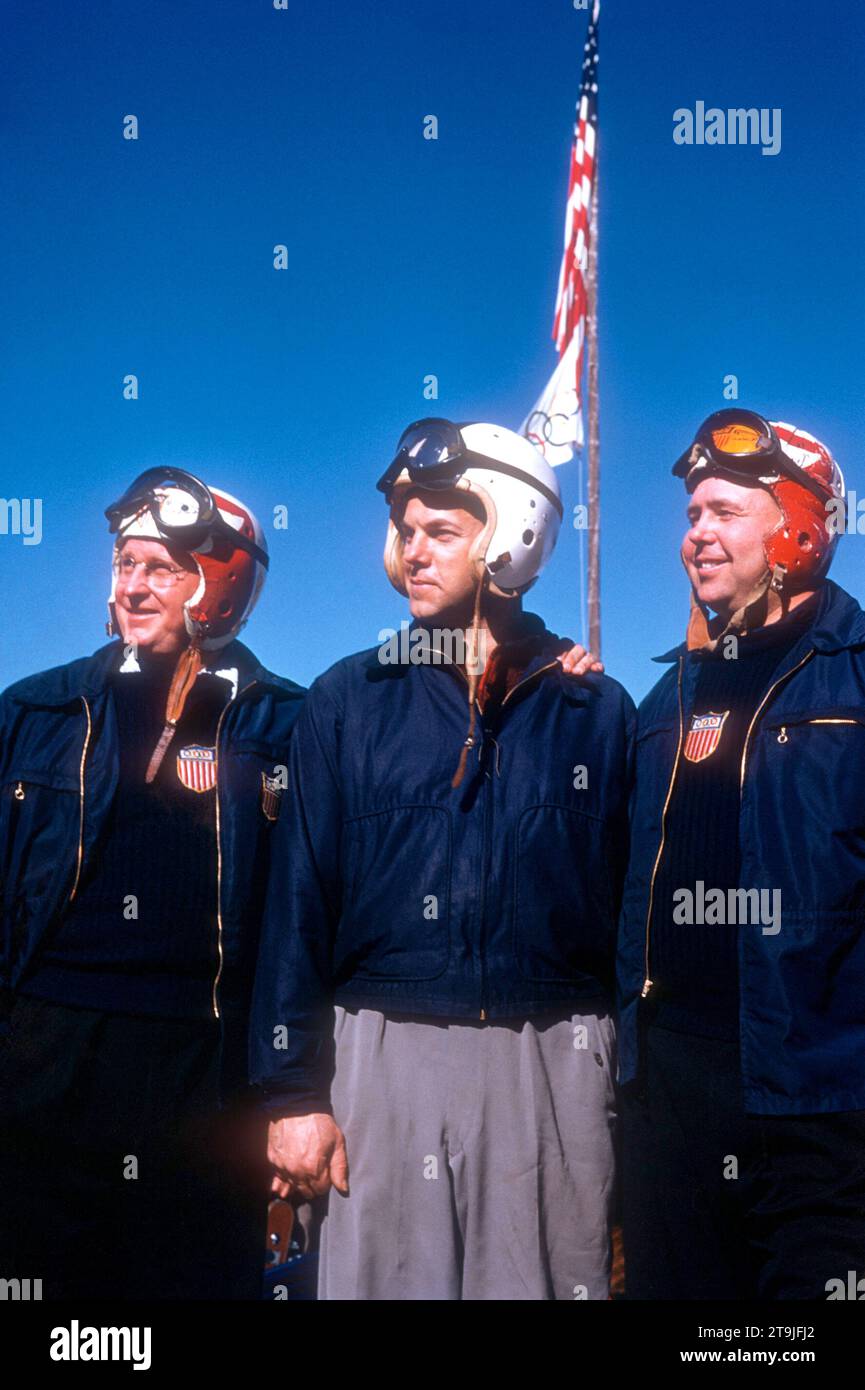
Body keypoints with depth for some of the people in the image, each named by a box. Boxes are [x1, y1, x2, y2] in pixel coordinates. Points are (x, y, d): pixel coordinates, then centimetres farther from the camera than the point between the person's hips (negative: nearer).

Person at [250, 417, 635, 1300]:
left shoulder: (594, 708, 6)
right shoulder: (348, 700, 5)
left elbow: (629, 904, 8)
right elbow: (298, 903, 3)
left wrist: (637, 1090, 4)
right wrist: (294, 1089, -3)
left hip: (553, 1060, 0)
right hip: (384, 1054, 0)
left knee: (550, 1276, 7)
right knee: (383, 1271, 6)